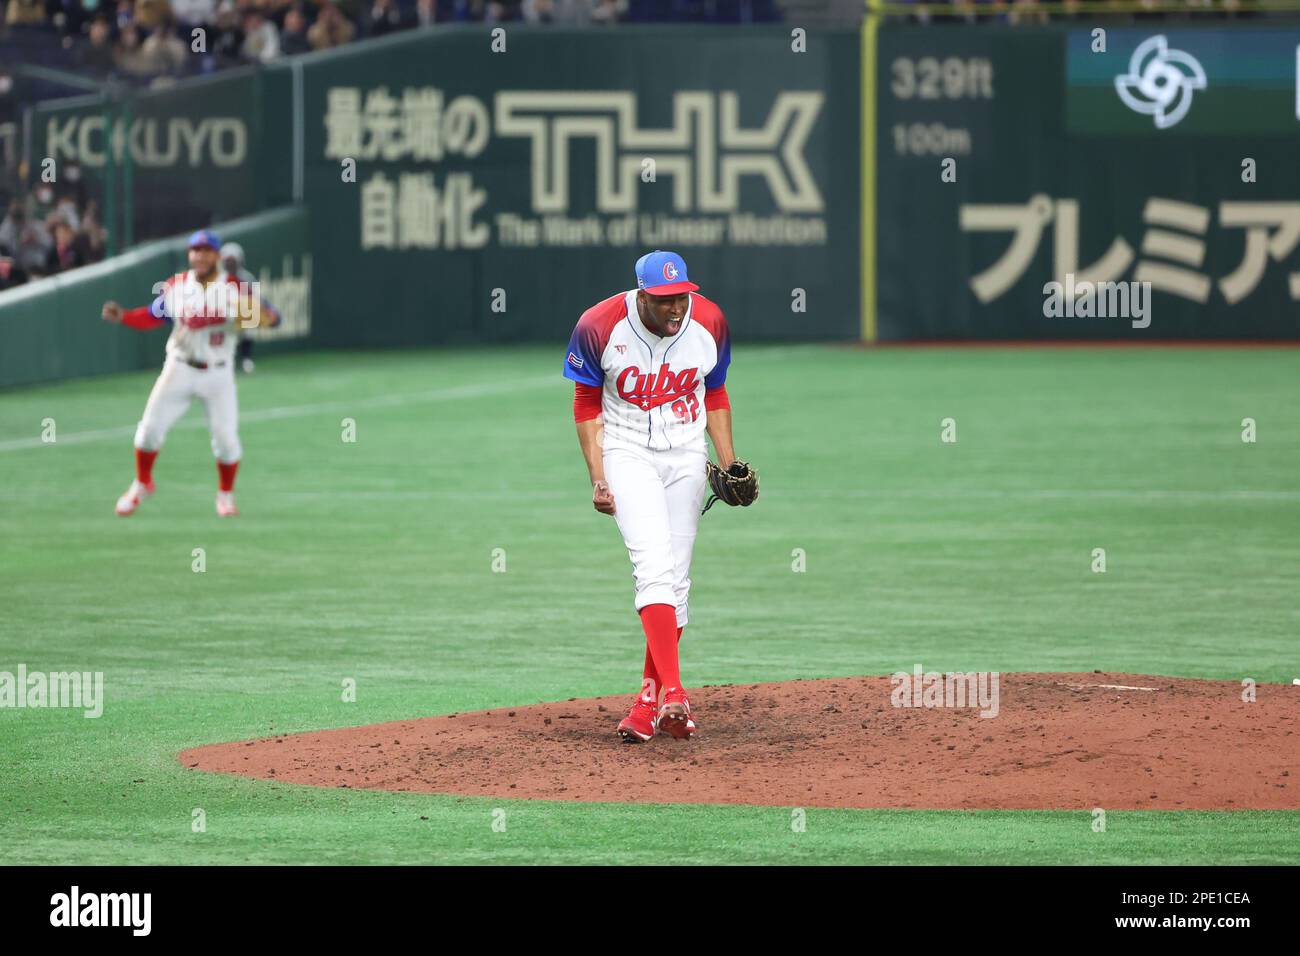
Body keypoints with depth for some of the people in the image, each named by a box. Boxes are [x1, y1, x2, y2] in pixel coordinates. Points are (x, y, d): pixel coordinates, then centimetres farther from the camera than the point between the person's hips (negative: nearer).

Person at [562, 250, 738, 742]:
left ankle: (649, 700, 15)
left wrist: (729, 464, 1)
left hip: (687, 456, 3)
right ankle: (673, 692, -29)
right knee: (655, 566, -20)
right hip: (627, 454, -3)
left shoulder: (709, 323, -8)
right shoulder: (600, 327, -16)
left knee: (675, 580, 4)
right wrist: (598, 477, -9)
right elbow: (587, 403, -3)